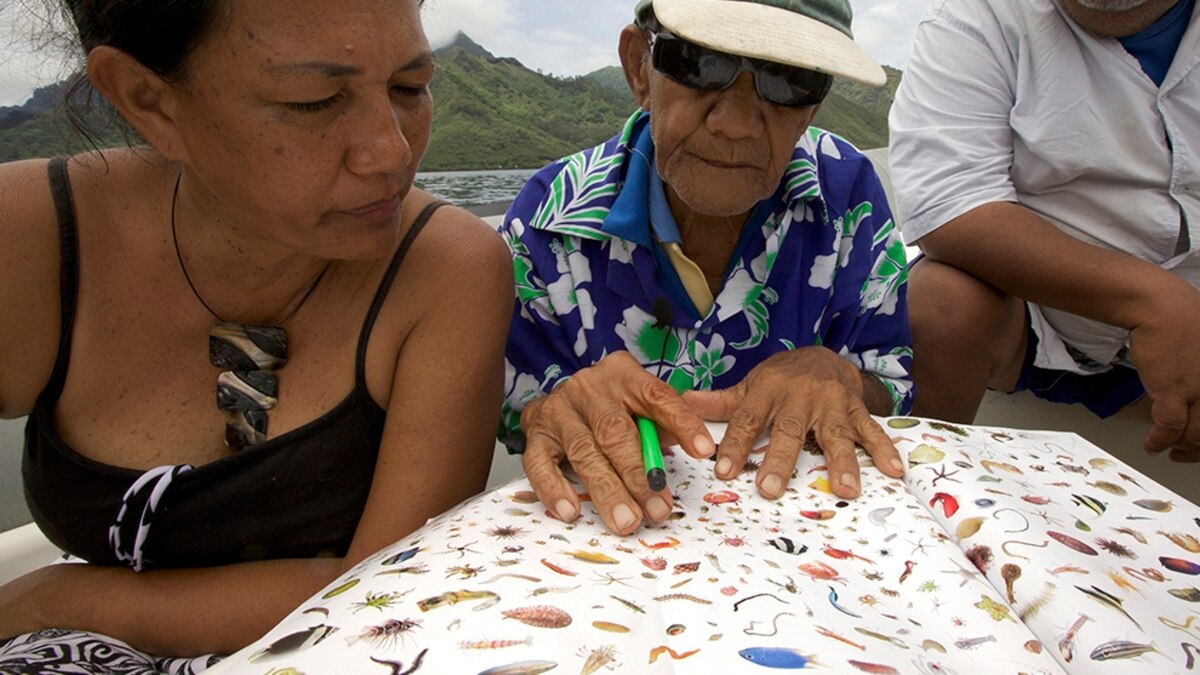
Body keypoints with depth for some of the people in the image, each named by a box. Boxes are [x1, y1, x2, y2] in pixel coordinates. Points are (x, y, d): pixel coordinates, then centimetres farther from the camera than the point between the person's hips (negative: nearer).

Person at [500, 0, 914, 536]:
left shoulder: (846, 193, -8)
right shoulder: (550, 221, -12)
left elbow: (896, 389, -1)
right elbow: (508, 417, -9)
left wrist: (835, 376, -23)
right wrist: (550, 412, -31)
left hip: (804, 516, 1)